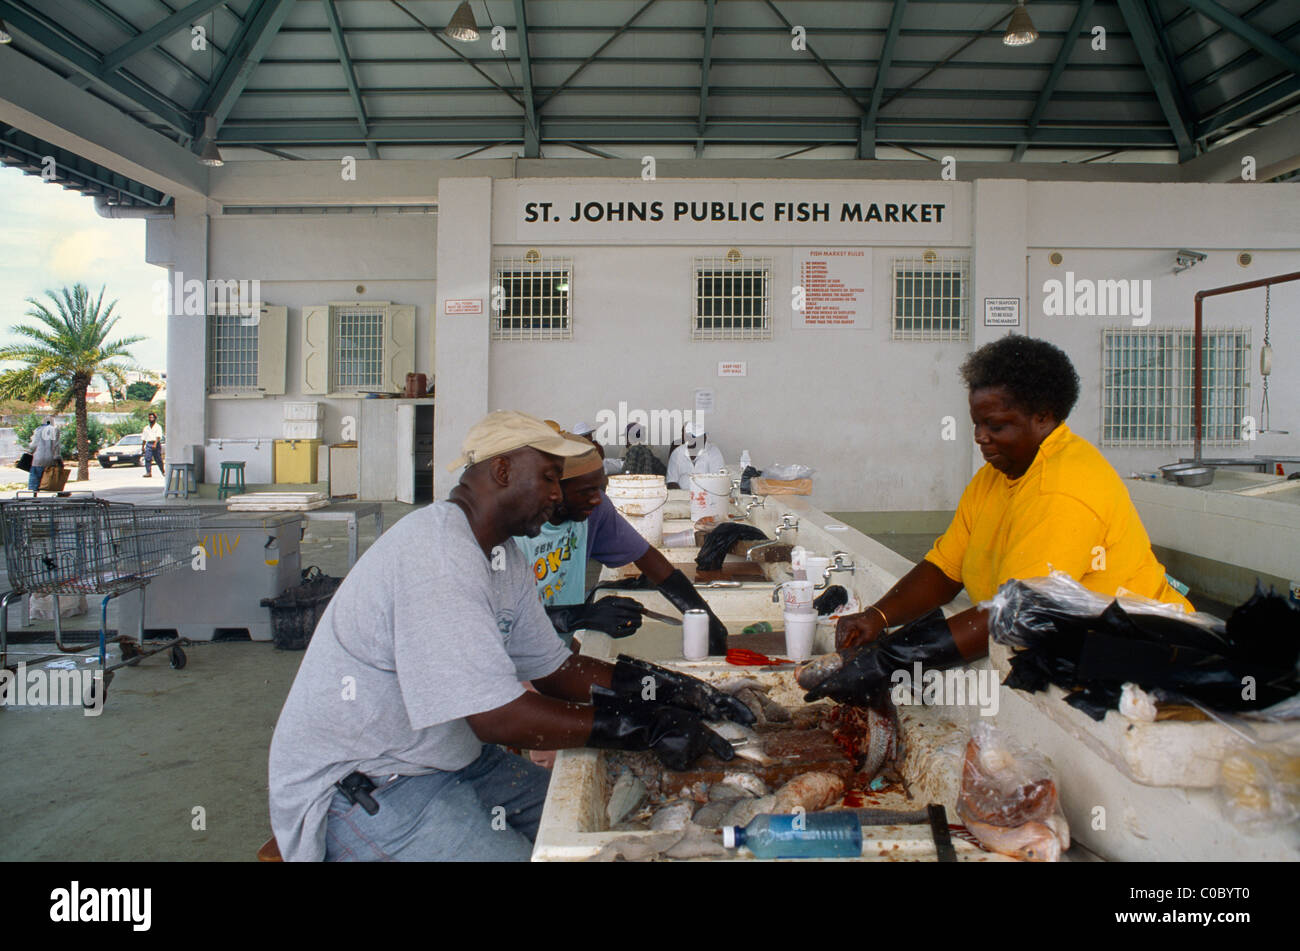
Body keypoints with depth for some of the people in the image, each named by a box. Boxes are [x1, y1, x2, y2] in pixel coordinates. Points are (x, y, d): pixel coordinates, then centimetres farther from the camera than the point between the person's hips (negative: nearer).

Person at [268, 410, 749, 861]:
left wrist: (674, 691, -2)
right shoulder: (436, 553, -27)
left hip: (446, 759, 10)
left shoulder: (503, 558, 6)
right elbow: (497, 717, -31)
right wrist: (646, 728, -25)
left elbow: (555, 670, 9)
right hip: (356, 792, -10)